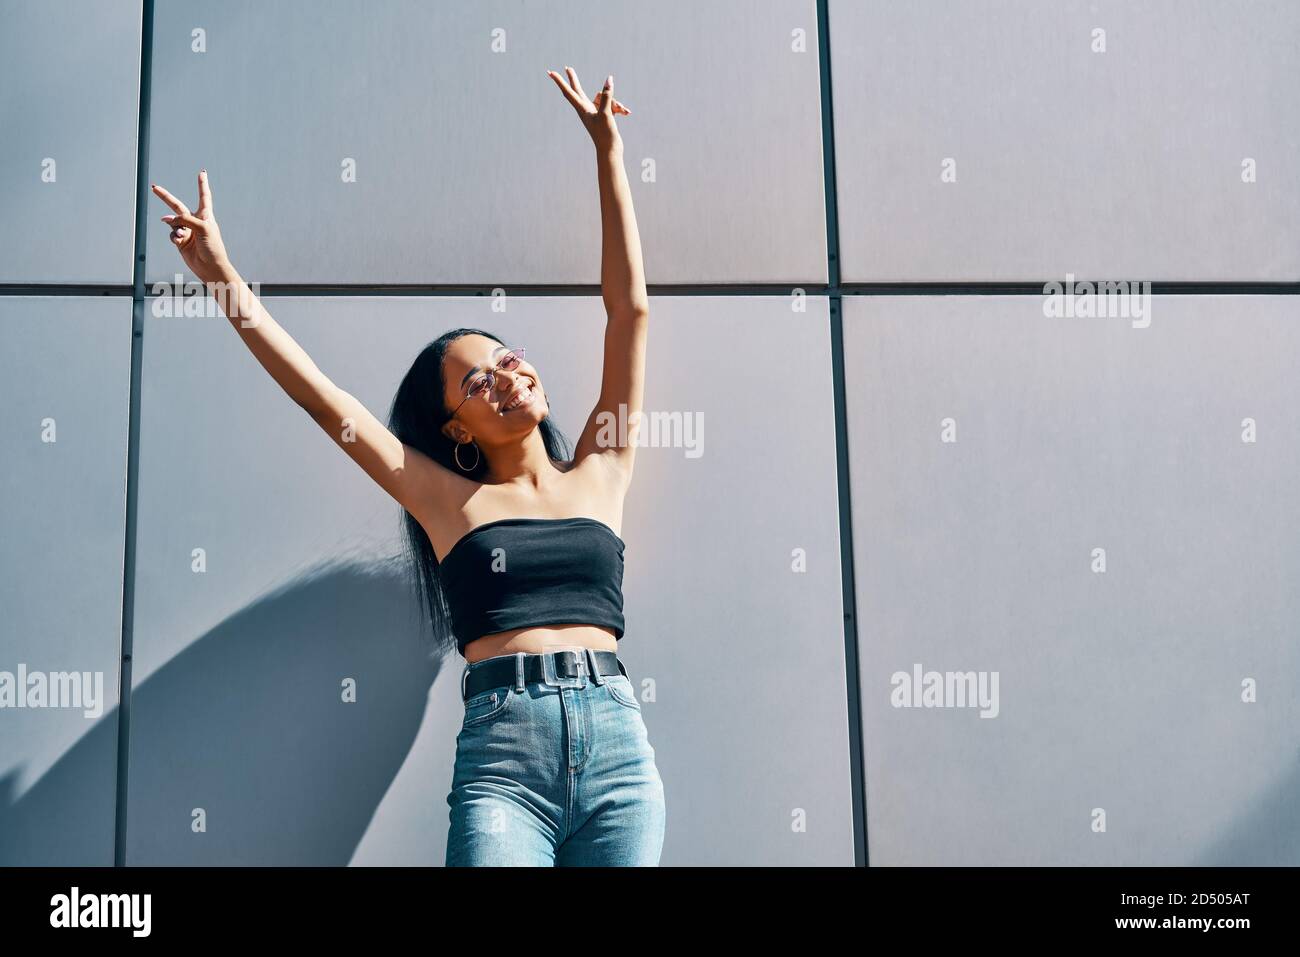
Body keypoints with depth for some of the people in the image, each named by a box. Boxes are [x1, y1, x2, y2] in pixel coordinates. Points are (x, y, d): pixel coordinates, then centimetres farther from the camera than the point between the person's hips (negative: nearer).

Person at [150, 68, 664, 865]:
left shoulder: (598, 477, 15)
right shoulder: (450, 499, 12)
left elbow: (630, 307, 15)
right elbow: (325, 400, 9)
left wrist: (609, 153, 17)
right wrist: (224, 281, 6)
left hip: (619, 746, 2)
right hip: (502, 756, -2)